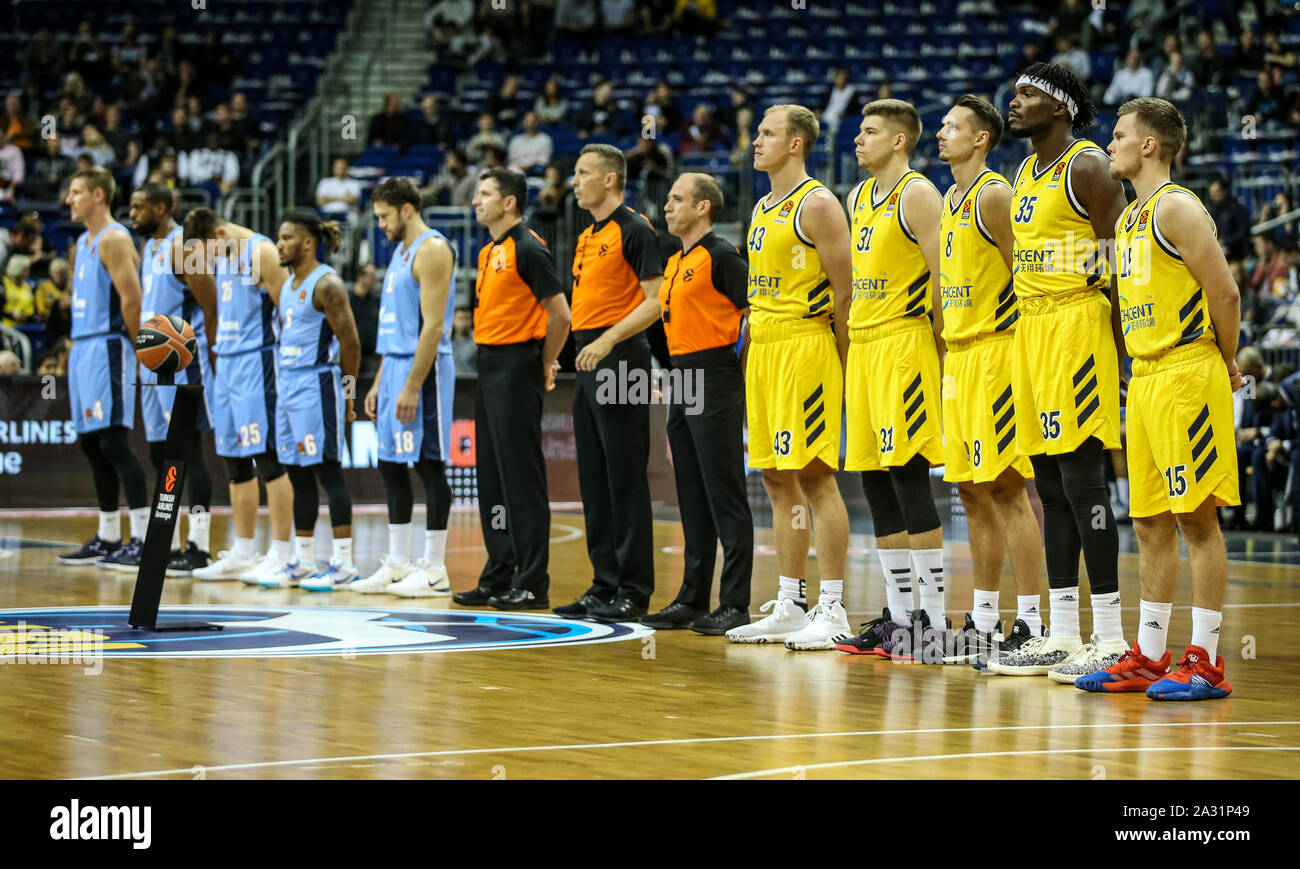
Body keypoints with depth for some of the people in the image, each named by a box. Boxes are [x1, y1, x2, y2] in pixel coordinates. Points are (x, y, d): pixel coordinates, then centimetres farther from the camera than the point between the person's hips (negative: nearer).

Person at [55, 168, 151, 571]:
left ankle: (144, 539, -14)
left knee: (113, 440, -13)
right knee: (91, 442, 10)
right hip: (82, 349, 10)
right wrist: (78, 348, 15)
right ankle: (108, 538, 17)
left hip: (107, 349, -10)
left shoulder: (115, 239, -12)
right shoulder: (84, 242, 18)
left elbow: (132, 300, -18)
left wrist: (133, 347, -11)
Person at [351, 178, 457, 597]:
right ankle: (397, 566, 15)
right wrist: (379, 382, 19)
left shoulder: (432, 250, -12)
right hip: (395, 365, 10)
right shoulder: (402, 251, 18)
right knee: (390, 465, 10)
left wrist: (412, 387, -22)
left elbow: (433, 324, -19)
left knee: (429, 465, -6)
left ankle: (434, 570, -3)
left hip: (422, 368, -10)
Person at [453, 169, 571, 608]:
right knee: (492, 477, 11)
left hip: (515, 369, -10)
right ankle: (498, 578, 17)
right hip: (489, 368, 10)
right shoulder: (489, 253, 16)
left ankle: (532, 584, -5)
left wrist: (545, 365, -5)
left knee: (521, 477, -7)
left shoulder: (528, 249, -13)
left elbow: (559, 314, -15)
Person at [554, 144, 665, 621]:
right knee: (594, 479, 10)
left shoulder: (634, 230, -9)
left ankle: (634, 590, -3)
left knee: (625, 478, -6)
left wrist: (608, 340, -20)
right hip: (589, 362, 9)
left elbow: (656, 301, -14)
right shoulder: (587, 237, 18)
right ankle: (605, 585, 14)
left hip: (619, 359, -9)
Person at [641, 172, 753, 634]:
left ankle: (735, 604, -5)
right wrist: (683, 371, 16)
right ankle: (692, 599, 17)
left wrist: (732, 362, -10)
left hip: (714, 384, -9)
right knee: (692, 497, 12)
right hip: (682, 382, 9)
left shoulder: (722, 257, -10)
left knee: (725, 497, -7)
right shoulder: (675, 262, 17)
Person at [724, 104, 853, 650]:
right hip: (763, 348, 9)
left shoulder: (817, 204, -10)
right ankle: (790, 606, 15)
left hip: (805, 347, -9)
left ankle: (832, 610, -6)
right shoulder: (762, 209, 18)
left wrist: (839, 362, -13)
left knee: (815, 476, -9)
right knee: (778, 480, 10)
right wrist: (751, 350, 18)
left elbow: (845, 289, -13)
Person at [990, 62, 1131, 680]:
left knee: (1082, 482, -10)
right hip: (1030, 328, 9)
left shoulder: (1087, 166, -9)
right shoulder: (1025, 174, 17)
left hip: (1078, 327, -9)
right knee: (1050, 485, 9)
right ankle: (1062, 636, 13)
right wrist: (1025, 333, 18)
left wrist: (1117, 346, -16)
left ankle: (1110, 640, -7)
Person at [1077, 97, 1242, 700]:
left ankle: (1206, 661, -4)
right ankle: (1148, 658, 16)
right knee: (1150, 523, 10)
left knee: (1197, 517, -6)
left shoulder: (1176, 208, -11)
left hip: (1187, 376, -9)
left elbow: (1225, 293, -13)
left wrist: (1227, 365, -3)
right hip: (1144, 378, 9)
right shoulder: (1130, 218, 17)